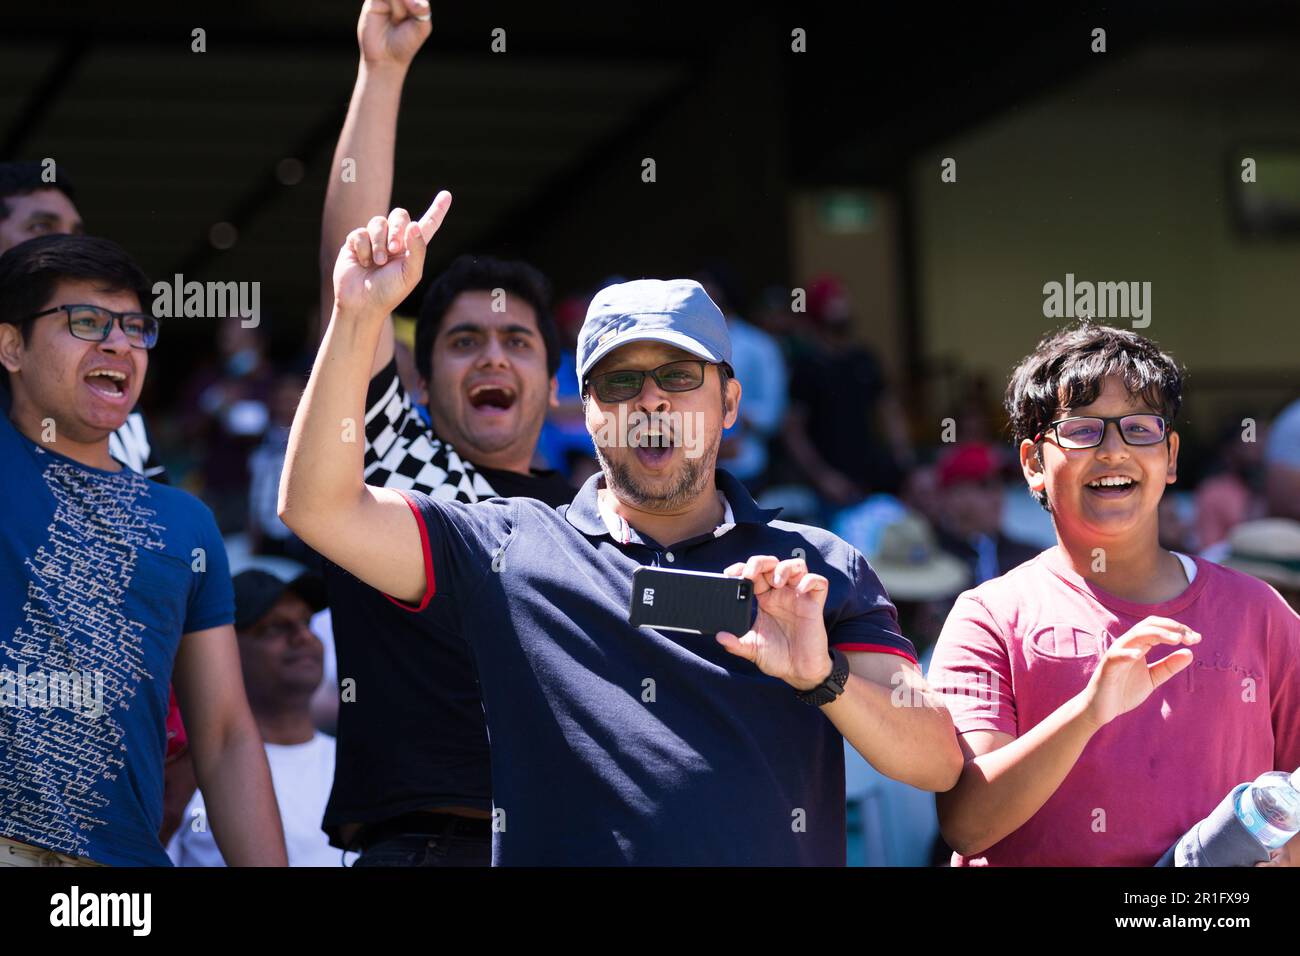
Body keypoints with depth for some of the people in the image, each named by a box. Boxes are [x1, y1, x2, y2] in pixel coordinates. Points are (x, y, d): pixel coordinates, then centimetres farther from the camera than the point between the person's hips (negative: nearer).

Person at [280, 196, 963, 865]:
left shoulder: (821, 572, 12)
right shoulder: (509, 548, 11)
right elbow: (320, 505, 4)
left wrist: (823, 677, -13)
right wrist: (360, 314, -4)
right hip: (559, 850, 0)